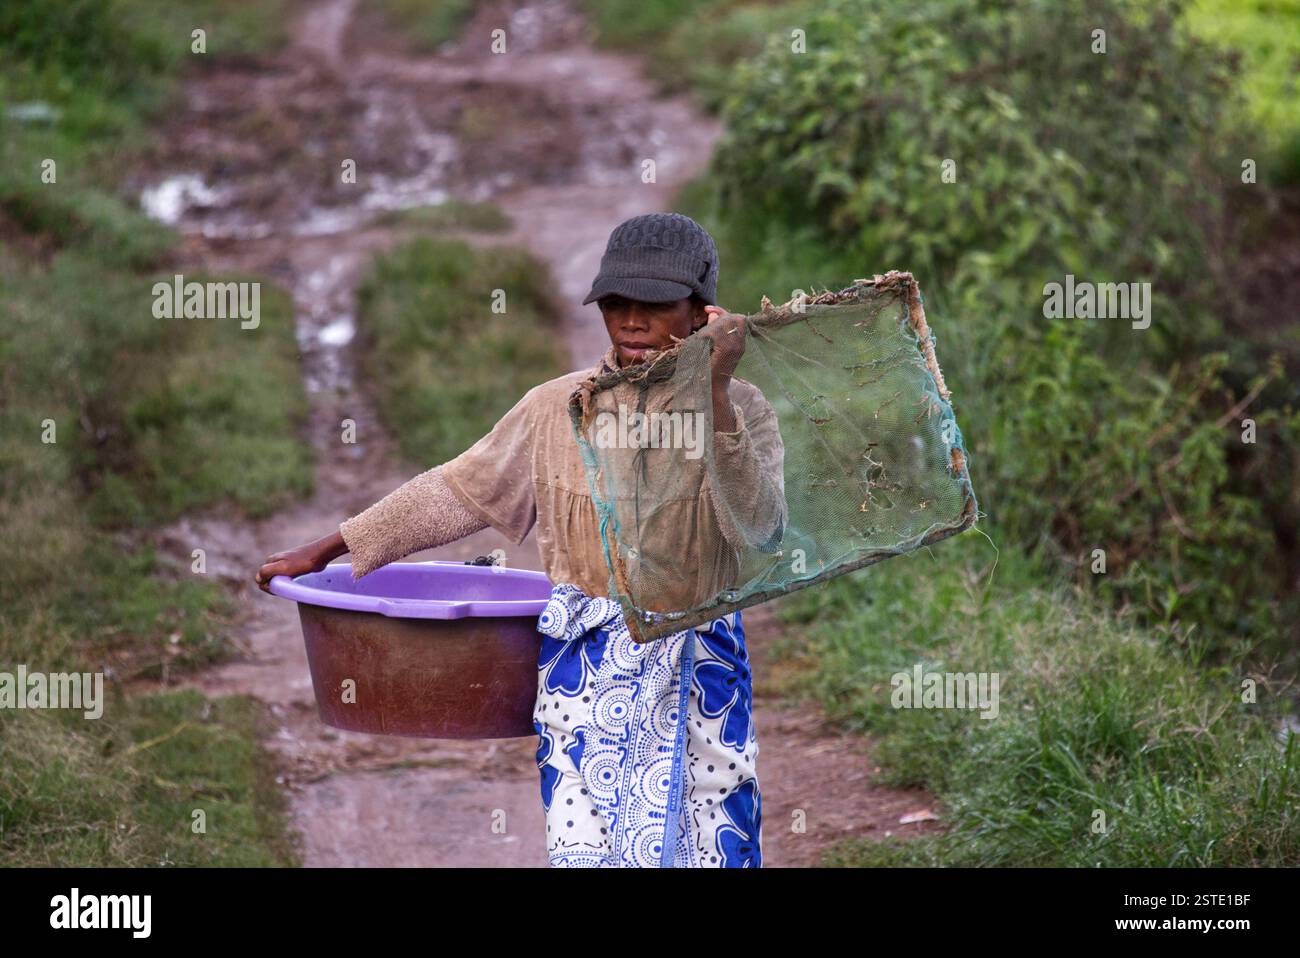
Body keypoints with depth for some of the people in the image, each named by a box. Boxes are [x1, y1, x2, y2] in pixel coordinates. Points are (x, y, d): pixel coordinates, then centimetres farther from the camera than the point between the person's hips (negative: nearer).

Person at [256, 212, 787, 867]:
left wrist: (716, 390, -26)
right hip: (581, 672, 1)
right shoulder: (556, 407, 2)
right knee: (582, 844, -2)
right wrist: (326, 550, 14)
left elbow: (757, 525, -19)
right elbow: (458, 491, 12)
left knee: (702, 845, -2)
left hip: (694, 679, -1)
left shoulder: (739, 407, -3)